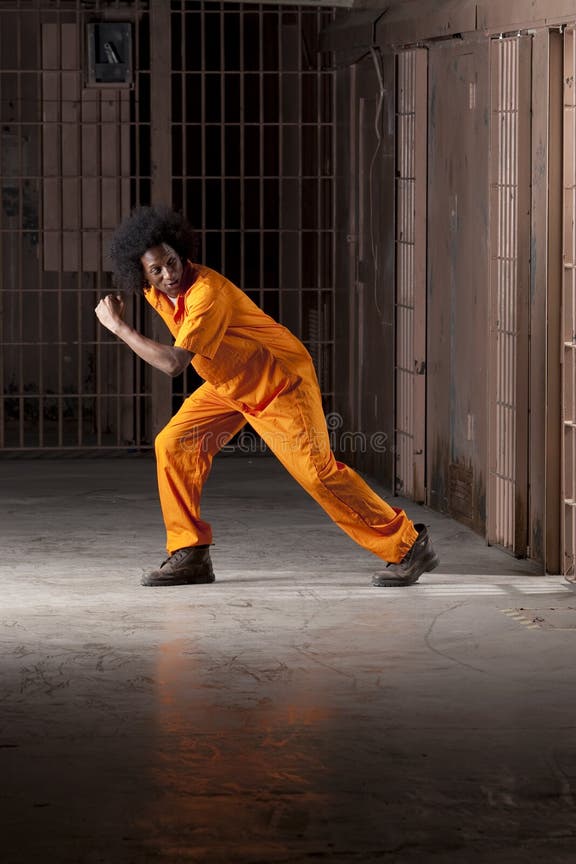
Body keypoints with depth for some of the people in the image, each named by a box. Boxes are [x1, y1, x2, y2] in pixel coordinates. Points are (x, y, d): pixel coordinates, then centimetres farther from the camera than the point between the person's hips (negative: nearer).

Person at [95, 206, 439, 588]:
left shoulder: (208, 292, -33)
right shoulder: (155, 291, -7)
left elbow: (173, 363, -39)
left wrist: (119, 327, -32)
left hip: (281, 382, -8)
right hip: (228, 386, 8)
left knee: (316, 470, -14)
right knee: (173, 445, -4)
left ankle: (409, 546, -4)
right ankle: (190, 556, 3)